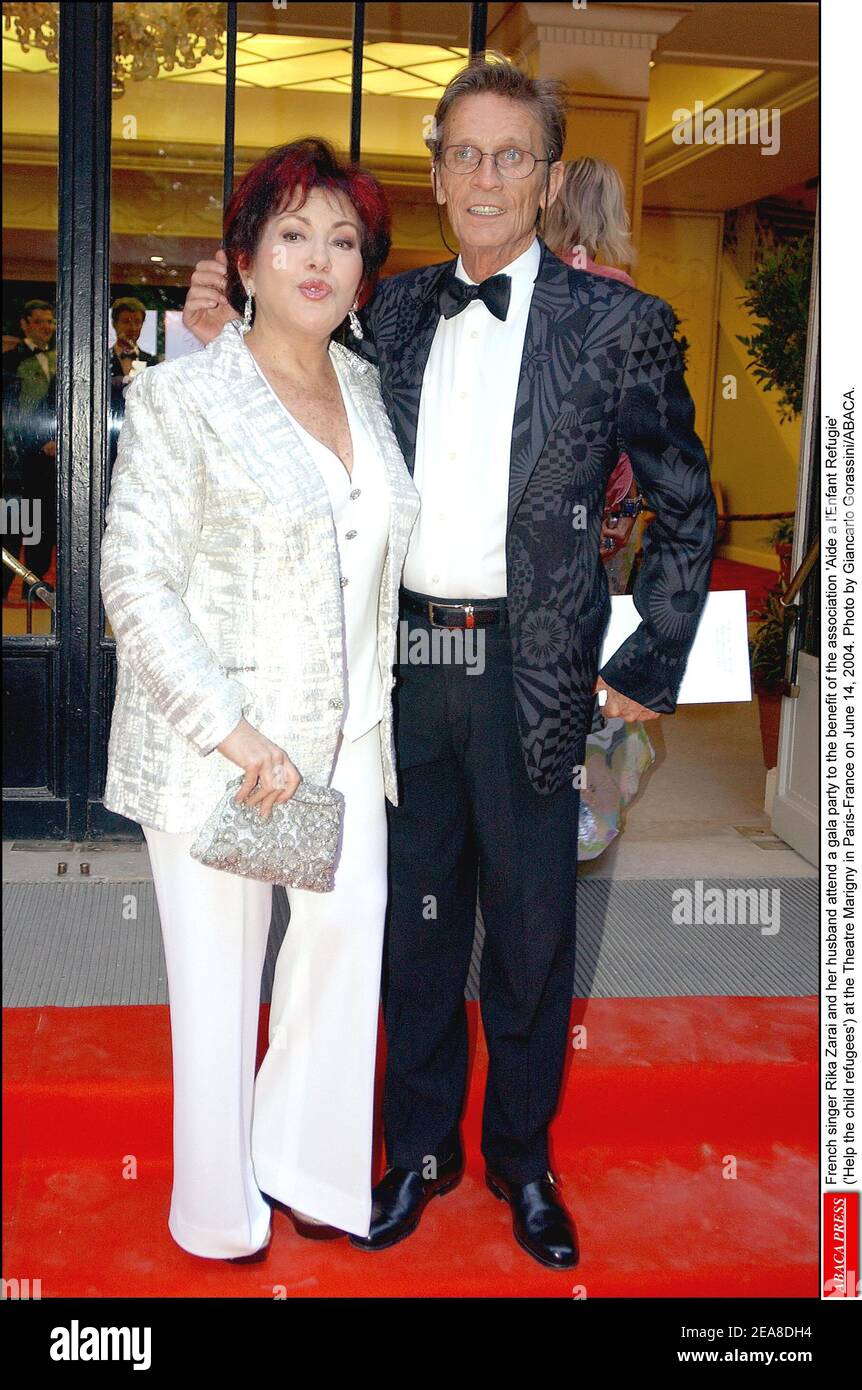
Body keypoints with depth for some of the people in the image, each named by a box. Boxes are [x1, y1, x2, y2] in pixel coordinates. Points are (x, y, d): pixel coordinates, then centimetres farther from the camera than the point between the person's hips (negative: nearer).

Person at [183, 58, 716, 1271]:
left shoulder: (618, 323, -3)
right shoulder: (397, 309, 7)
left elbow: (685, 509, 2)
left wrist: (650, 670, 0)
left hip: (530, 671, -3)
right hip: (407, 664, 3)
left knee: (531, 934, 11)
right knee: (415, 922, 15)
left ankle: (523, 1158, 35)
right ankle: (423, 1146, 36)